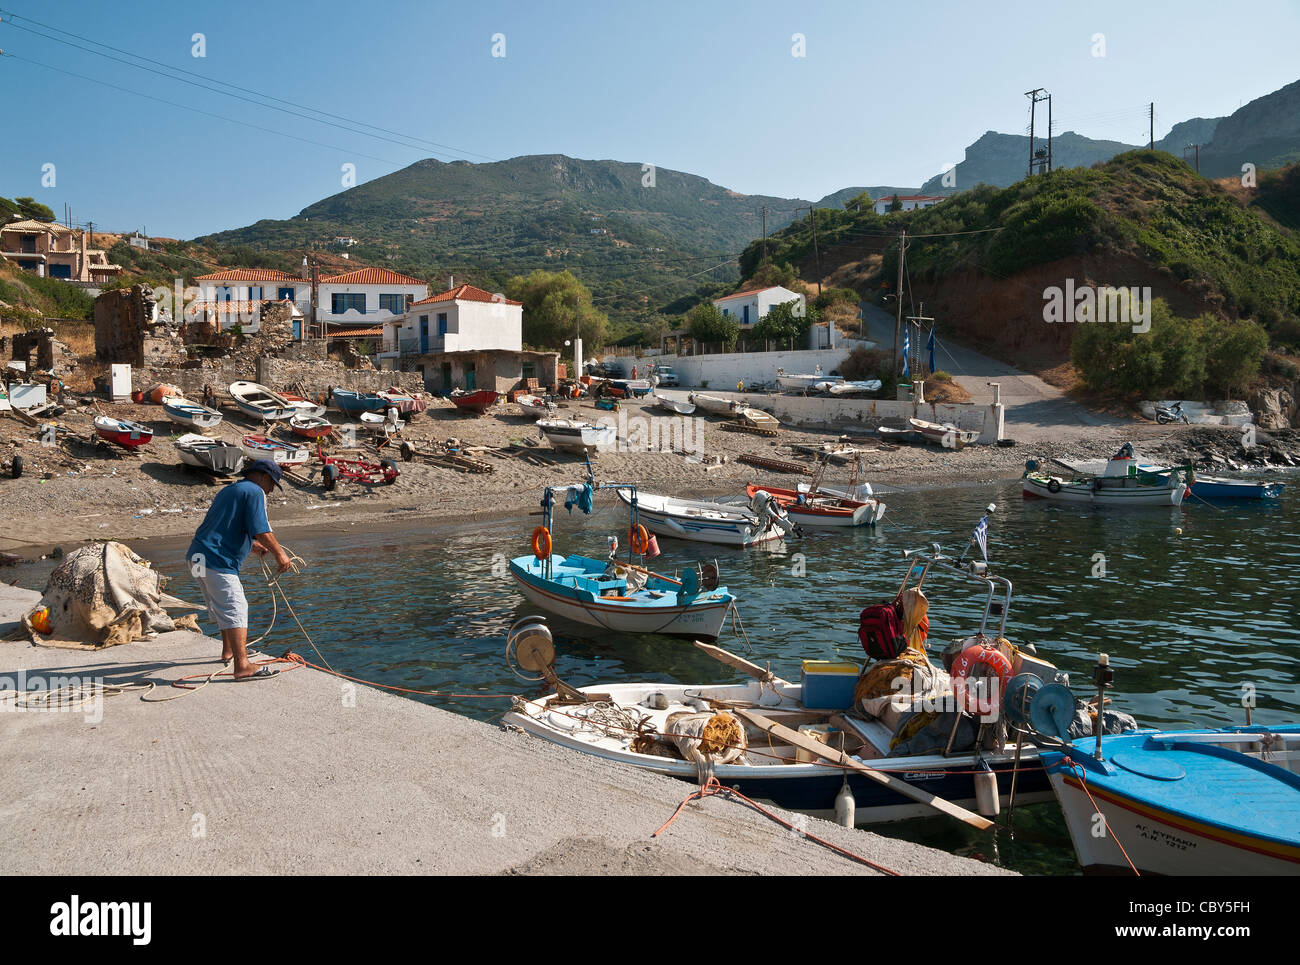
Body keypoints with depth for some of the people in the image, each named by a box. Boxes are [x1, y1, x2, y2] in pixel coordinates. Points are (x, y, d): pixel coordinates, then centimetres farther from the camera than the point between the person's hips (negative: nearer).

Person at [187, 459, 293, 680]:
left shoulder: (230, 490, 24)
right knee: (235, 609, -11)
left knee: (223, 607, 25)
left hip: (198, 557, 10)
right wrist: (279, 553, -7)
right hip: (217, 562, -10)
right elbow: (260, 530, -17)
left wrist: (253, 545, 37)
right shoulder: (255, 492, -6)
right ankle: (243, 666, -15)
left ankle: (229, 651, 39)